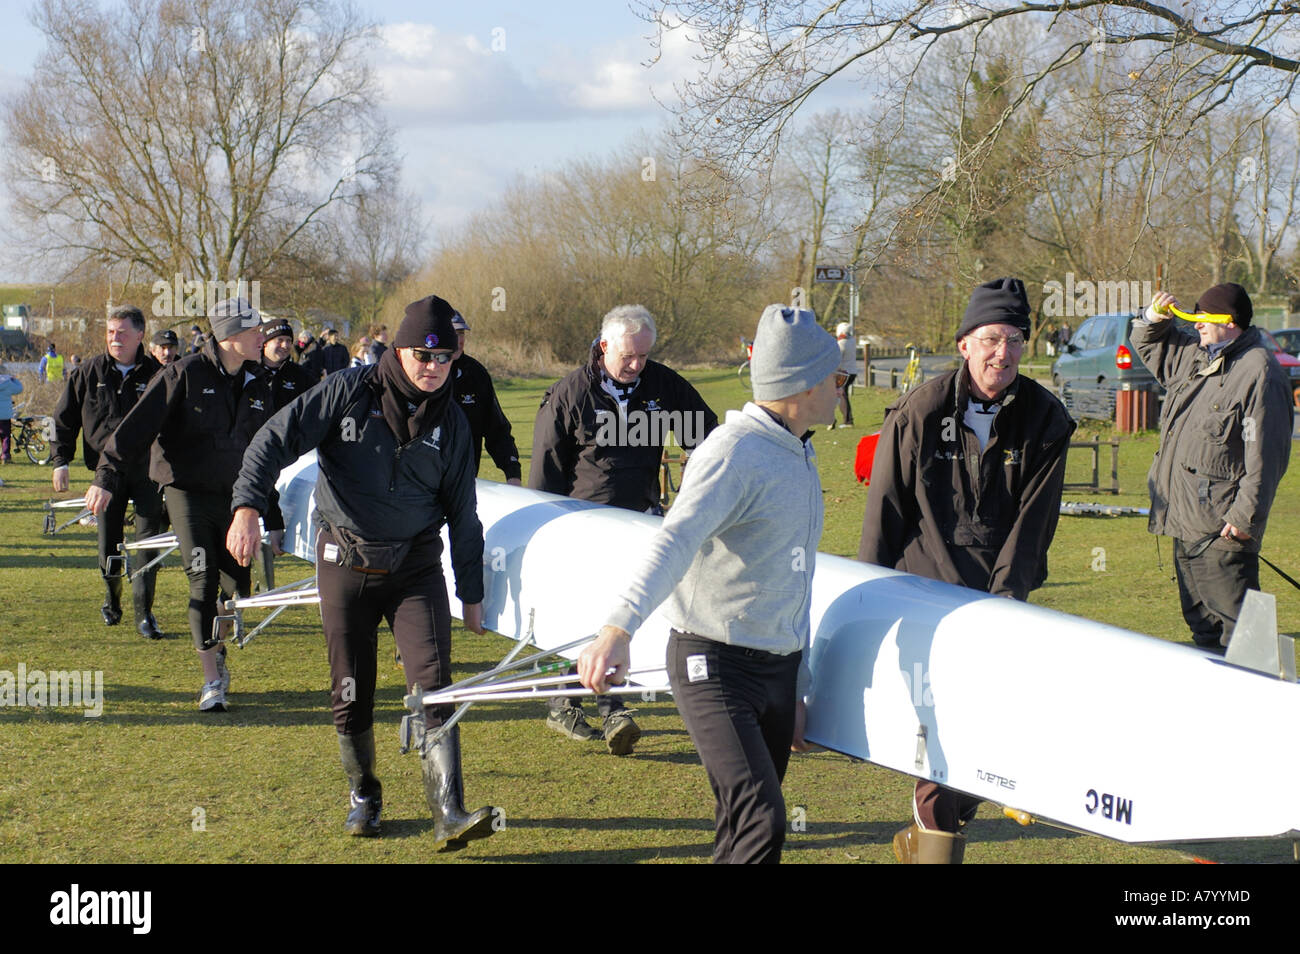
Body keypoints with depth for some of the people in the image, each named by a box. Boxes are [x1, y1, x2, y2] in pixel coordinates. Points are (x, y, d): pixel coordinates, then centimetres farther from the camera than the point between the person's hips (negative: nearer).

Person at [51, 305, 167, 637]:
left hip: (148, 471, -1)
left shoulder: (157, 375, 0)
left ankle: (144, 612, -2)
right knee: (109, 543, 8)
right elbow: (64, 419, 10)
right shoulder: (88, 374, 4)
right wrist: (61, 461, 2)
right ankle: (112, 601, 31)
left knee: (148, 542, -7)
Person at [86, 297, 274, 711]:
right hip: (187, 491, -5)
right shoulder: (186, 374, -10)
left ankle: (217, 647, 31)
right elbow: (139, 425, -12)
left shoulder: (258, 383, 8)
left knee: (238, 583, 3)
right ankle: (212, 680, -4)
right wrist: (107, 476, -19)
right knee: (203, 581, -10)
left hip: (233, 494, 5)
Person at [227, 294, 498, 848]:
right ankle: (364, 796, 28)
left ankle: (449, 814, -18)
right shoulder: (349, 392, -5)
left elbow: (462, 512, 11)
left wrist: (471, 593, 12)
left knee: (433, 685, -14)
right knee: (351, 692, 6)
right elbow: (277, 439, -10)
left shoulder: (450, 422, 4)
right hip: (345, 561, -1)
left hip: (416, 565, 1)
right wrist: (248, 506, -26)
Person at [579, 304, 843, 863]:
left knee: (746, 827, 10)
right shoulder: (735, 451, -14)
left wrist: (796, 690, 26)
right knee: (761, 825, -19)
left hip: (778, 667, 9)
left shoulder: (799, 456, 17)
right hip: (716, 667, -9)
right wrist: (620, 627, -46)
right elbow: (675, 543, -30)